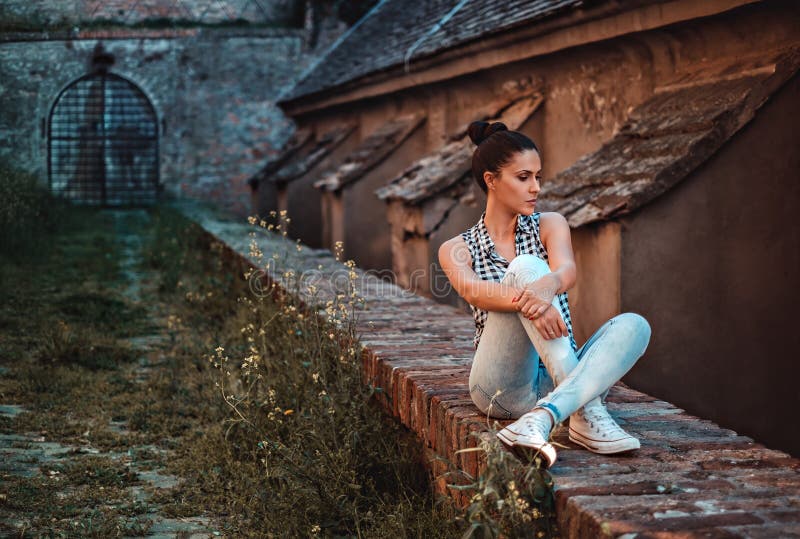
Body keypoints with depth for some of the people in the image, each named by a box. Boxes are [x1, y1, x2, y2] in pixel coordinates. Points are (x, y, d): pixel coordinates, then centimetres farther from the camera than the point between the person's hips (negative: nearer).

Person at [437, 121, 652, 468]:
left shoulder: (549, 225, 13)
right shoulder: (457, 250, 8)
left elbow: (568, 269, -11)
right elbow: (473, 292, -16)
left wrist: (549, 285, -38)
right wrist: (527, 300, -38)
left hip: (559, 380, 3)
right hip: (503, 387, -3)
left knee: (632, 325, -25)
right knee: (525, 267, -25)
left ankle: (543, 419, -47)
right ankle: (586, 413, -40)